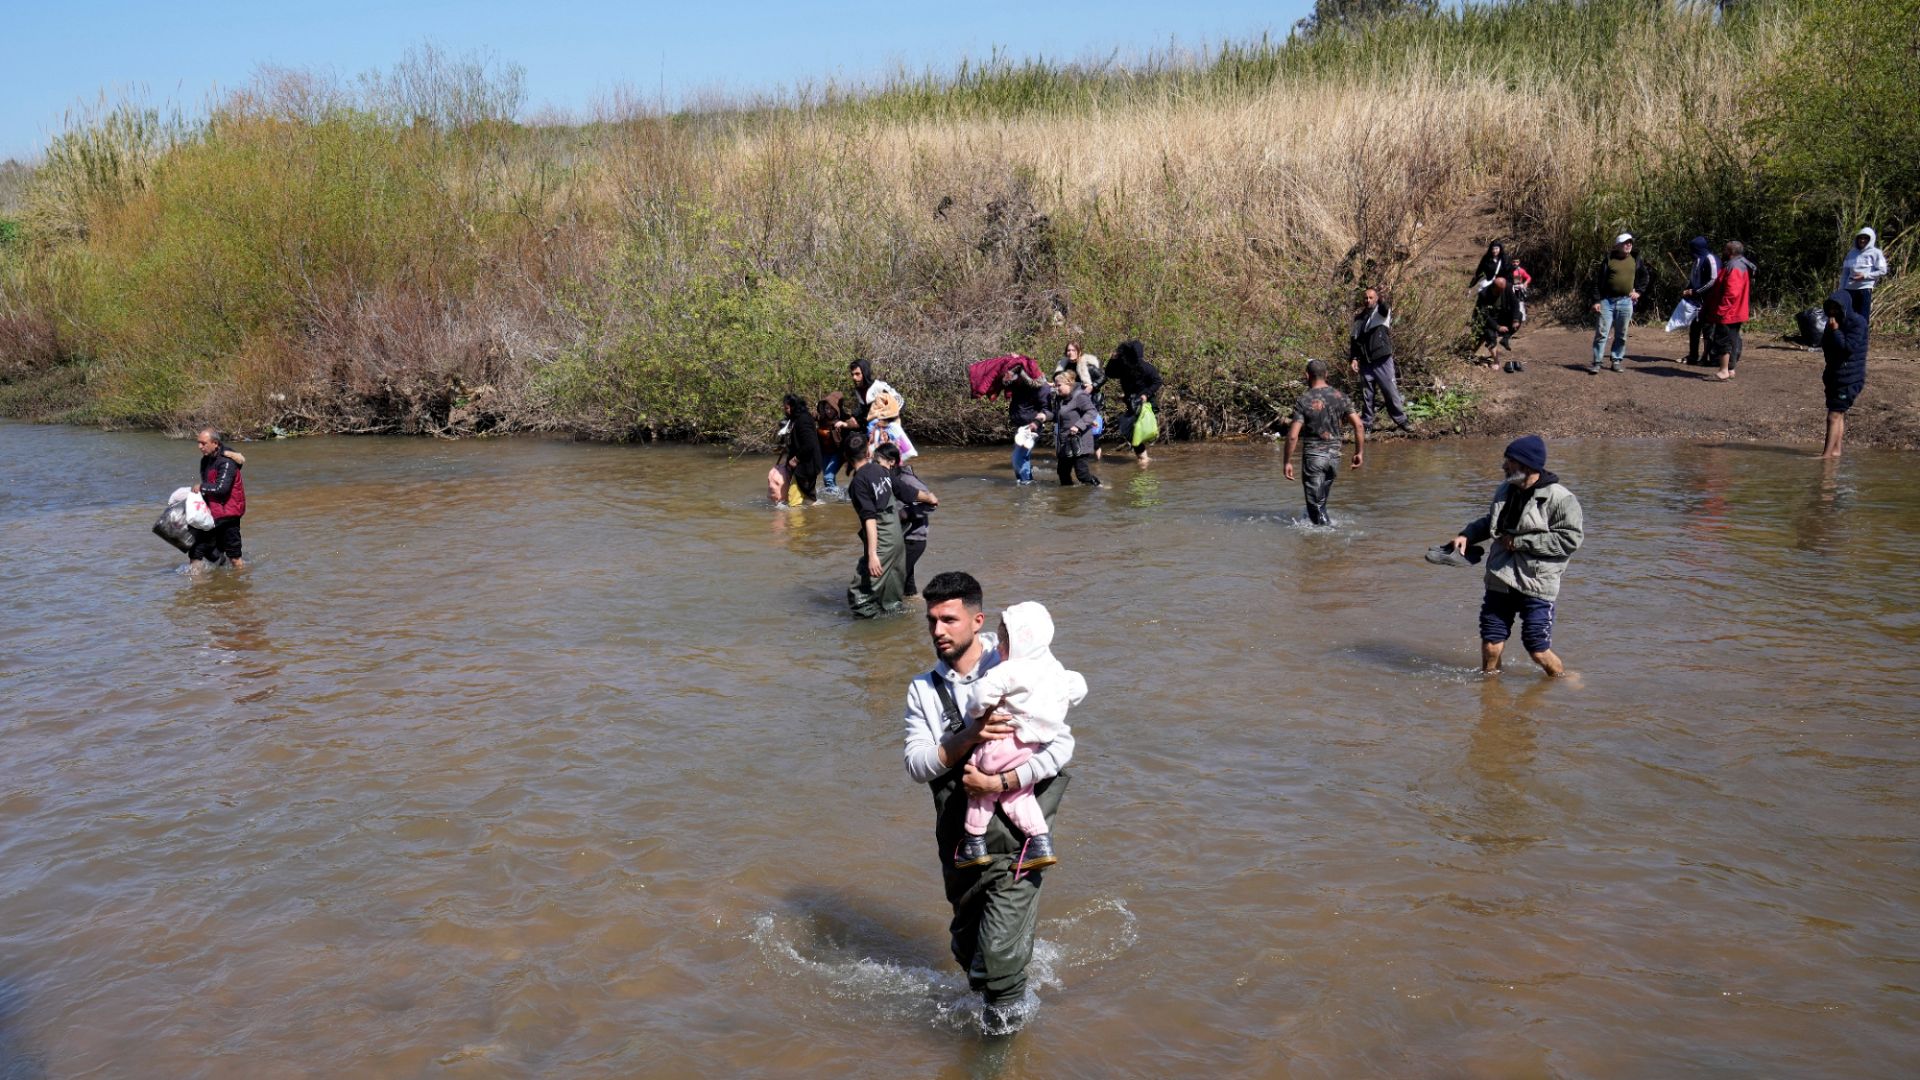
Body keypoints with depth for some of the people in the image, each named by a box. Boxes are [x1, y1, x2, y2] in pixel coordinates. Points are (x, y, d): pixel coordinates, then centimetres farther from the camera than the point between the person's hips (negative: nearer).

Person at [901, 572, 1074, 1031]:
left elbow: (1062, 744, -12)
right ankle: (984, 994, 47)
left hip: (1016, 837, -4)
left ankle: (1007, 1012, 21)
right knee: (967, 945, 17)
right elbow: (917, 765, -6)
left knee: (999, 949, -8)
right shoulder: (922, 690, 5)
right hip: (961, 841, 4)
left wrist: (1002, 782, -21)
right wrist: (968, 738, -22)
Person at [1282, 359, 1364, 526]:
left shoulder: (1303, 401, -10)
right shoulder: (1340, 397, 1)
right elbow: (1359, 425, -3)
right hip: (1334, 455, 5)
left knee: (1316, 503, 2)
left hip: (1313, 456, -5)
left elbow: (1292, 435, -16)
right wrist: (1359, 452, 6)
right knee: (1321, 498, 24)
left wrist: (1288, 462, -8)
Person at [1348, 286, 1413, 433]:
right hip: (1365, 362, 3)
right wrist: (1353, 358, 3)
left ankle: (1402, 420, 8)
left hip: (1382, 360, -3)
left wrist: (1381, 300, -47)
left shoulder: (1382, 312, 1)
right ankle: (1366, 423, 14)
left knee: (1391, 391, -1)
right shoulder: (1358, 317, 12)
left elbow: (1385, 309, -24)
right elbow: (1353, 339, 15)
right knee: (1366, 395, 7)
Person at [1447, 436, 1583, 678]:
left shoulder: (1560, 499, -11)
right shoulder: (1505, 490, 10)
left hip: (1536, 587, -5)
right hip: (1500, 583, 5)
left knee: (1539, 651, -1)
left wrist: (1520, 542, -17)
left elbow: (1571, 539, -17)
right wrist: (1467, 534, 7)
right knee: (1490, 646, 6)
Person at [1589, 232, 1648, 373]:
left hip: (1625, 302, 3)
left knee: (1621, 335, 8)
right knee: (1601, 333, -6)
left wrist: (1639, 291, 12)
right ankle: (1597, 363, -2)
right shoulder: (1609, 259, -2)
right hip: (1607, 301, -3)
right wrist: (1596, 301, -9)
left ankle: (1617, 361, 18)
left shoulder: (1635, 259, 9)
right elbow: (1597, 280, -3)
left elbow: (1644, 276, 24)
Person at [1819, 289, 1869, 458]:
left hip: (1849, 379, -8)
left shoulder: (1858, 323, -14)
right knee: (1838, 414, 14)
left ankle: (1827, 454, -11)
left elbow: (1849, 347, -24)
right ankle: (1836, 449, 21)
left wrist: (1835, 330, -20)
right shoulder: (1833, 322, 10)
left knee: (1834, 415, -11)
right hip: (1834, 375, 8)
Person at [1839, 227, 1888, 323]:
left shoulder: (1876, 253, 3)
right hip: (1850, 288, 4)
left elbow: (1882, 271, -2)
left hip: (1865, 288, -4)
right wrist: (1841, 289, 10)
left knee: (1863, 318, -5)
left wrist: (1865, 276, -13)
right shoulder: (1852, 253, 15)